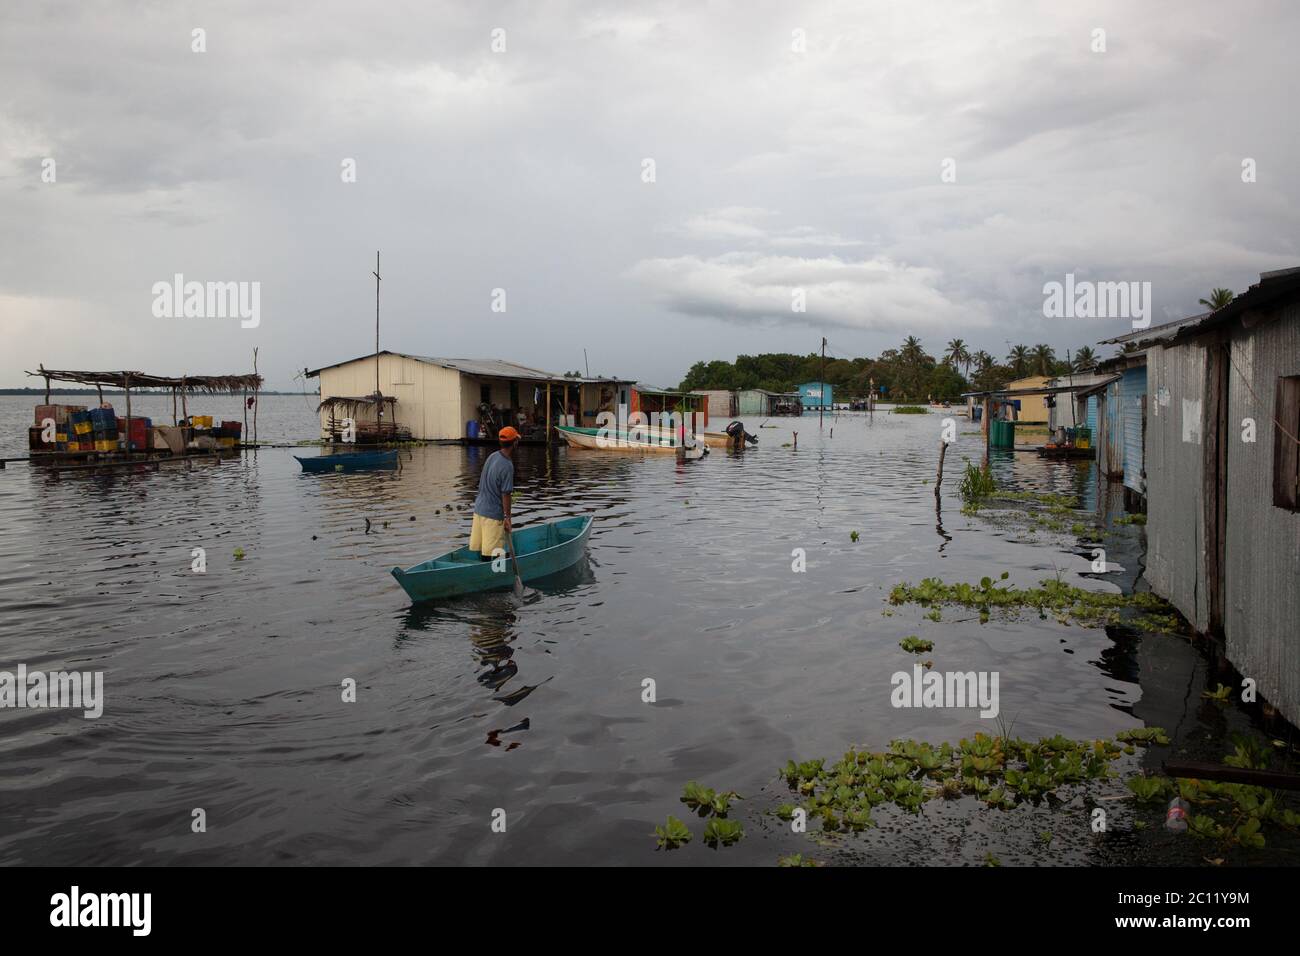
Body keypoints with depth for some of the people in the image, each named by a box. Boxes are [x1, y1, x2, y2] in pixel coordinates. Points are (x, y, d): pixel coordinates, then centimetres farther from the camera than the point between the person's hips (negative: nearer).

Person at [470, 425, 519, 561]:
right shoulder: (507, 466, -21)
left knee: (479, 548, 14)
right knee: (490, 553, -2)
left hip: (479, 508, 8)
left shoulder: (492, 456, 3)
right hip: (493, 514, -8)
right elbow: (505, 495, -19)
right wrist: (507, 518, -13)